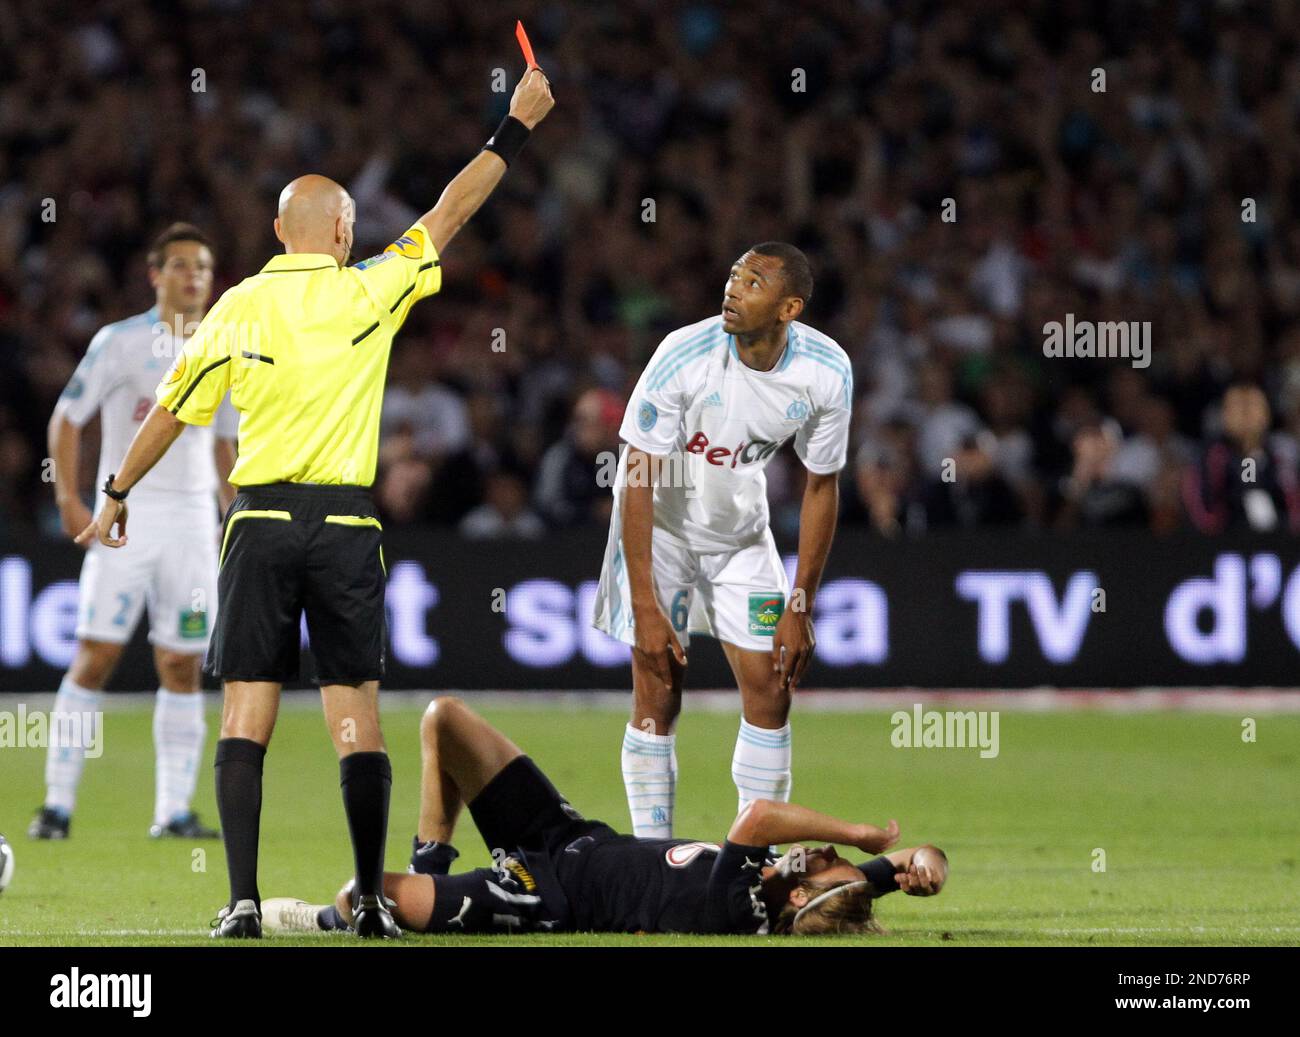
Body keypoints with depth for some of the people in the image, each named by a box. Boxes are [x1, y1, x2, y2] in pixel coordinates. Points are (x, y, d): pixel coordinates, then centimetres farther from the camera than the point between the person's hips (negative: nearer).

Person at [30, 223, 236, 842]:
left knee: (182, 666, 1)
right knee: (95, 656, -8)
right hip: (125, 515, -4)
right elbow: (67, 418, 0)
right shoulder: (120, 342, -3)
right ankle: (58, 803, -3)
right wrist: (68, 499, -11)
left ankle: (174, 810, 5)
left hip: (193, 520, 4)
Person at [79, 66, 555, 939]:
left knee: (247, 715, 1)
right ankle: (372, 900, 3)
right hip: (346, 524, -1)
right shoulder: (367, 294, -1)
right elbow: (450, 214, 7)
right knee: (357, 718, 3)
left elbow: (170, 413, 9)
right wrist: (517, 127, 17)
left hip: (261, 522, 1)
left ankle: (244, 900, -7)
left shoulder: (238, 308, 2)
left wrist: (116, 495, 22)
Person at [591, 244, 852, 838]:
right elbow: (638, 478, -24)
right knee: (657, 698, -8)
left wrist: (800, 610, -6)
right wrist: (645, 607, -26)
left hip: (741, 532, 3)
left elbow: (821, 486, -6)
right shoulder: (684, 356, -29)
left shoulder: (827, 373, -19)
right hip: (662, 526, -3)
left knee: (770, 693, -3)